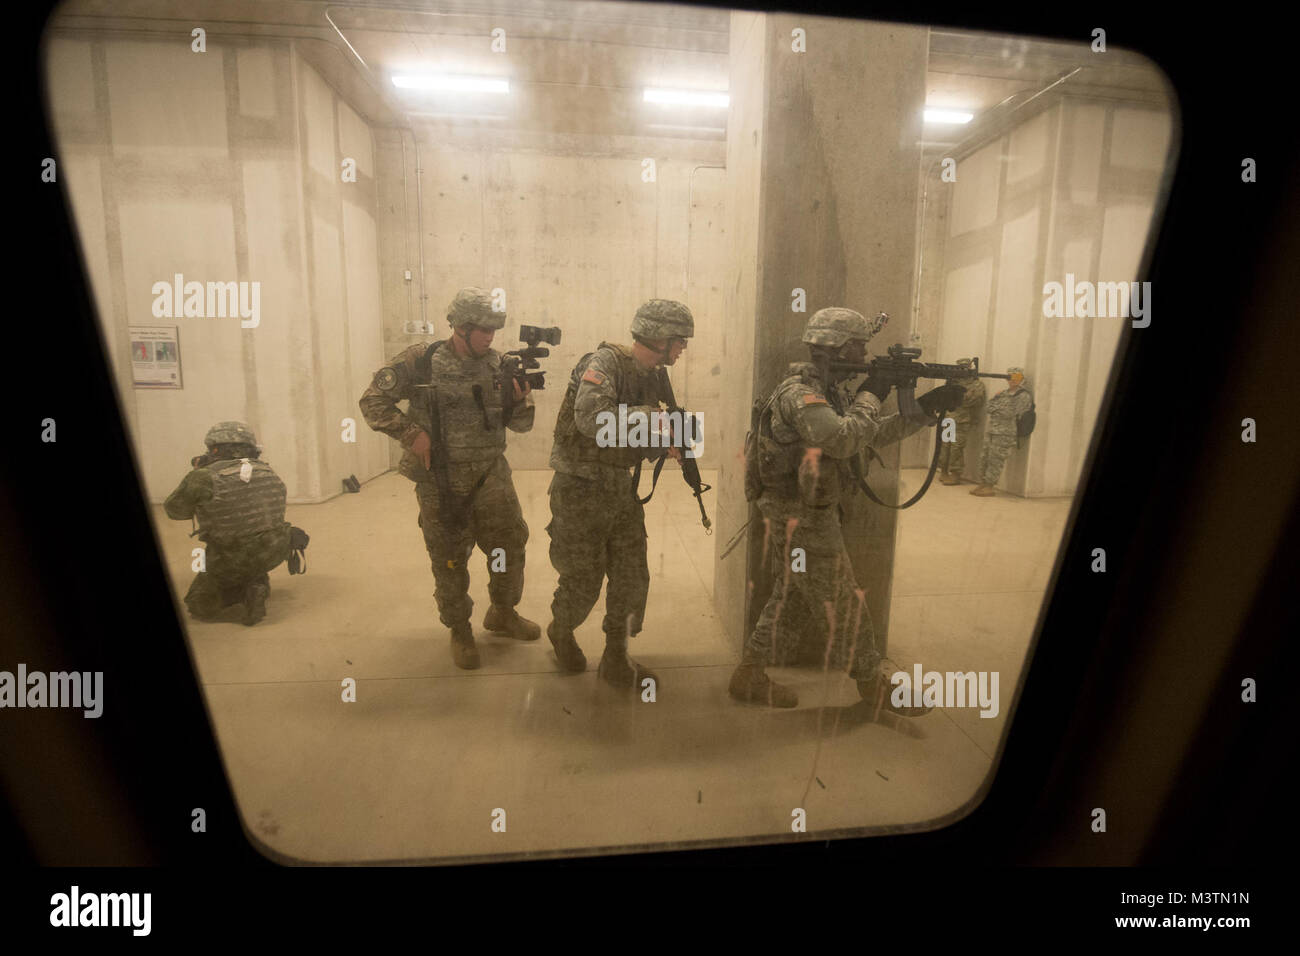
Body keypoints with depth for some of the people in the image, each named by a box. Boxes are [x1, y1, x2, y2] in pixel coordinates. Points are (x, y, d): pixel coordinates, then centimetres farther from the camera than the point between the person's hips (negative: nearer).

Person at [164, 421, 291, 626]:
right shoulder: (269, 473, 0)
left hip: (229, 562, -3)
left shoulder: (203, 478, -13)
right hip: (273, 553, 4)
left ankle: (247, 587, -4)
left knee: (200, 606, 22)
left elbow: (174, 510, 4)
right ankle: (257, 581, 10)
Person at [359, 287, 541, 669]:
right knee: (450, 560, 8)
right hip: (442, 483, -3)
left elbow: (519, 424, 6)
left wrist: (521, 398, -15)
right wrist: (411, 434, -14)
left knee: (511, 545, 8)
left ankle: (503, 613, 33)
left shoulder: (499, 364, 2)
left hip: (491, 476, 3)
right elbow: (373, 401, -3)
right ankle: (460, 630, 29)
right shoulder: (420, 361, -7)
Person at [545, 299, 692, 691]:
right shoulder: (605, 361, -17)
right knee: (583, 584, 7)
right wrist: (651, 416, -28)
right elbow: (591, 419, -35)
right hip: (581, 492, -7)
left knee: (632, 580, 8)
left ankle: (616, 662, 26)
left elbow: (633, 442, 11)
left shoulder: (654, 378, 6)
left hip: (621, 489, 7)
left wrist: (666, 446, -9)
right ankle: (561, 631, 40)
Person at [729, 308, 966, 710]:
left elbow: (874, 435, 15)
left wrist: (928, 406, 8)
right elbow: (844, 439, -32)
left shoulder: (828, 390, 13)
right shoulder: (798, 392, -19)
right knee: (842, 606, 5)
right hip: (801, 520, -10)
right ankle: (873, 685, 24)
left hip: (799, 515, 10)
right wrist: (870, 395, -17)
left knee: (787, 596, 16)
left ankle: (749, 677, 26)